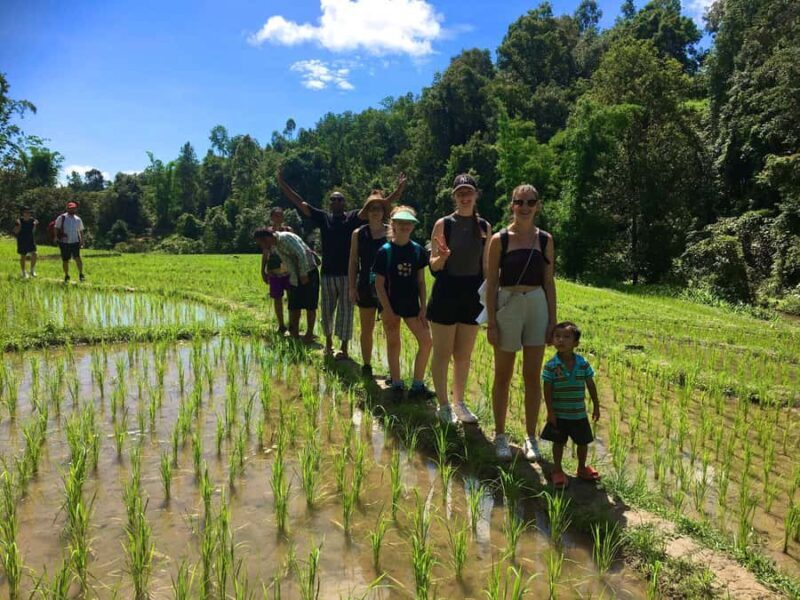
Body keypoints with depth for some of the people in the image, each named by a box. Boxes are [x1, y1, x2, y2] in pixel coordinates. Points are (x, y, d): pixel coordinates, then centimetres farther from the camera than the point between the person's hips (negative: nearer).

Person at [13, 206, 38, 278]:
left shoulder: (32, 220, -1)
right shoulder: (20, 220, -10)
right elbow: (16, 232, -9)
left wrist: (35, 225, -7)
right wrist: (18, 225, -24)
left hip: (30, 240, 2)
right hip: (22, 241, -2)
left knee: (34, 254, -12)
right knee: (23, 257, 7)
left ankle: (32, 270, 7)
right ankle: (24, 273, 20)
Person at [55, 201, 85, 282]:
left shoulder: (78, 219, 9)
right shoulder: (61, 218, 1)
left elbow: (81, 231, 16)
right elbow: (56, 228, 7)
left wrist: (82, 242, 11)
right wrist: (57, 237, -2)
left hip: (75, 242, 1)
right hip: (64, 242, -1)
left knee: (77, 258, -16)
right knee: (65, 260, 5)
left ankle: (81, 275, -9)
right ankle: (66, 276, 20)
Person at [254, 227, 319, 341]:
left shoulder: (286, 238, -22)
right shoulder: (273, 244, 5)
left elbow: (302, 254, -28)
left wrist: (304, 274, -24)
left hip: (307, 272, -8)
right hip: (295, 276, 8)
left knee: (310, 305, -2)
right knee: (294, 306, 8)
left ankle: (309, 334, 4)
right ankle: (294, 333, 16)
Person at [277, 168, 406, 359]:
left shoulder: (353, 217, -1)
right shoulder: (323, 217, 6)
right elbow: (300, 203, 7)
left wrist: (397, 192, -23)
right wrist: (282, 185, 3)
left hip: (348, 273, -2)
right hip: (327, 273, 2)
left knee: (345, 311, 3)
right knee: (327, 310, 13)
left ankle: (344, 348, 12)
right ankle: (328, 341, 34)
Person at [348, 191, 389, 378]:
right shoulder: (358, 234, 4)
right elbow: (353, 262, 5)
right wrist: (352, 287, 0)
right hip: (366, 287, 1)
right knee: (366, 329, 11)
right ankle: (366, 366, 25)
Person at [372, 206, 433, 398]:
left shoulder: (418, 250, 2)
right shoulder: (384, 251, -7)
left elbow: (420, 281, 6)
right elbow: (379, 284, -7)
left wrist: (423, 307, 0)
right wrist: (388, 311, -14)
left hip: (411, 305, 3)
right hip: (390, 304, -3)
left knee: (426, 341, -4)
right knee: (393, 343, 7)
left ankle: (418, 385, 9)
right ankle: (396, 384, 21)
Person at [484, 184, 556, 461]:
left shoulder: (544, 239, 5)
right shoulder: (500, 240, -3)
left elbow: (548, 282, 8)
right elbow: (491, 283, -3)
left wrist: (553, 319, 4)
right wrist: (491, 322, -7)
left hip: (537, 306, 2)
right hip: (507, 306, -2)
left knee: (533, 376, 8)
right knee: (503, 376, 8)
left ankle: (531, 438, 21)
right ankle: (500, 436, 22)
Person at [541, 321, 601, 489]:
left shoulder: (583, 363, -8)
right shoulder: (551, 366, -15)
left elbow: (591, 385, 2)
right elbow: (547, 389, -12)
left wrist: (596, 406, 6)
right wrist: (550, 411, -13)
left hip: (579, 413, 3)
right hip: (559, 414, -3)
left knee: (583, 442, 17)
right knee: (558, 443, 10)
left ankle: (582, 468, 40)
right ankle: (557, 471, 27)